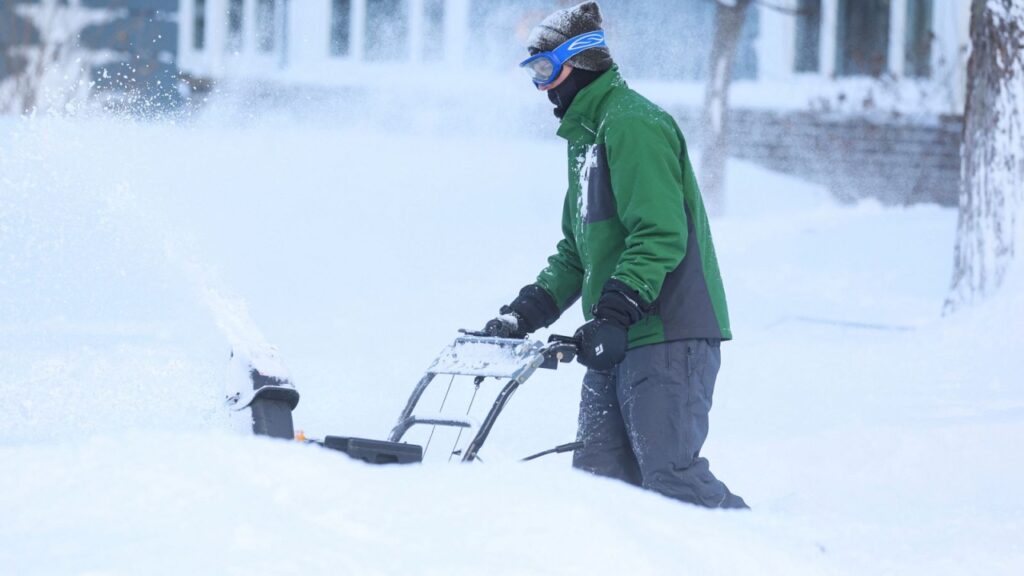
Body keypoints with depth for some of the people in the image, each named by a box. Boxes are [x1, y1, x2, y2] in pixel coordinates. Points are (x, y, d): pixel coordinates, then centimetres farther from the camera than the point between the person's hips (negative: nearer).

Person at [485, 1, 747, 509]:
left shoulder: (632, 124, -11)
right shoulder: (585, 134, 21)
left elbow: (661, 235, -21)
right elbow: (577, 251, 26)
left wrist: (613, 314, -26)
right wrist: (525, 313, 14)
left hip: (669, 335, -10)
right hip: (620, 340, 10)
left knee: (671, 477, -14)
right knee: (600, 477, 3)